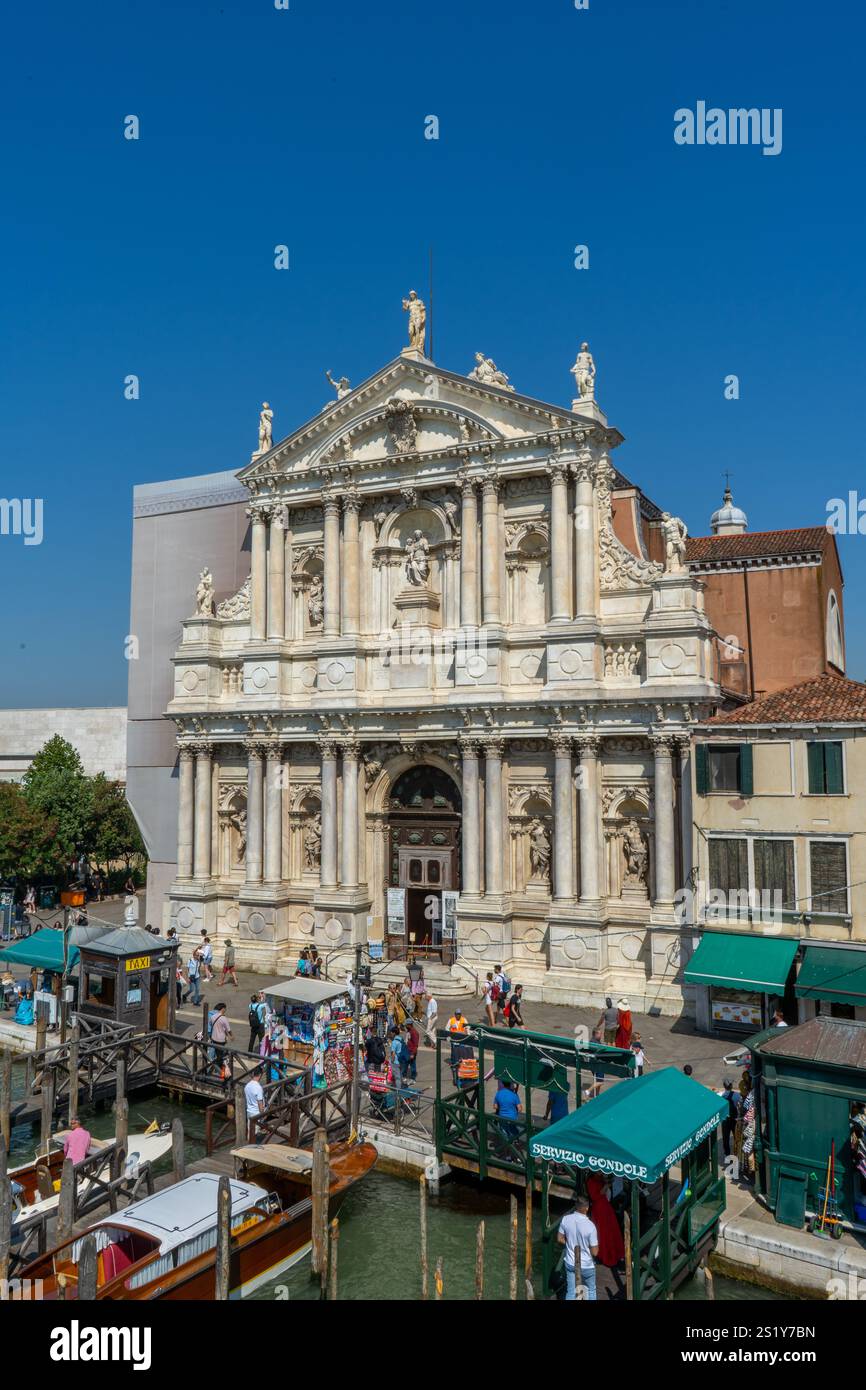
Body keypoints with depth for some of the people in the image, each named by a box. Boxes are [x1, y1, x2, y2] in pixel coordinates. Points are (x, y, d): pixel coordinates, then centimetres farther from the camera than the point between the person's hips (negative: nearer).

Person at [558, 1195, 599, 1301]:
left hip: (570, 1263, 3)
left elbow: (560, 1239, 0)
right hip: (586, 1266, -3)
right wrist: (596, 1245, 1)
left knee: (570, 1292, 16)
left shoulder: (566, 1219, -14)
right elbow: (594, 1252, -20)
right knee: (591, 1290, 23)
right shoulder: (590, 1226, -27)